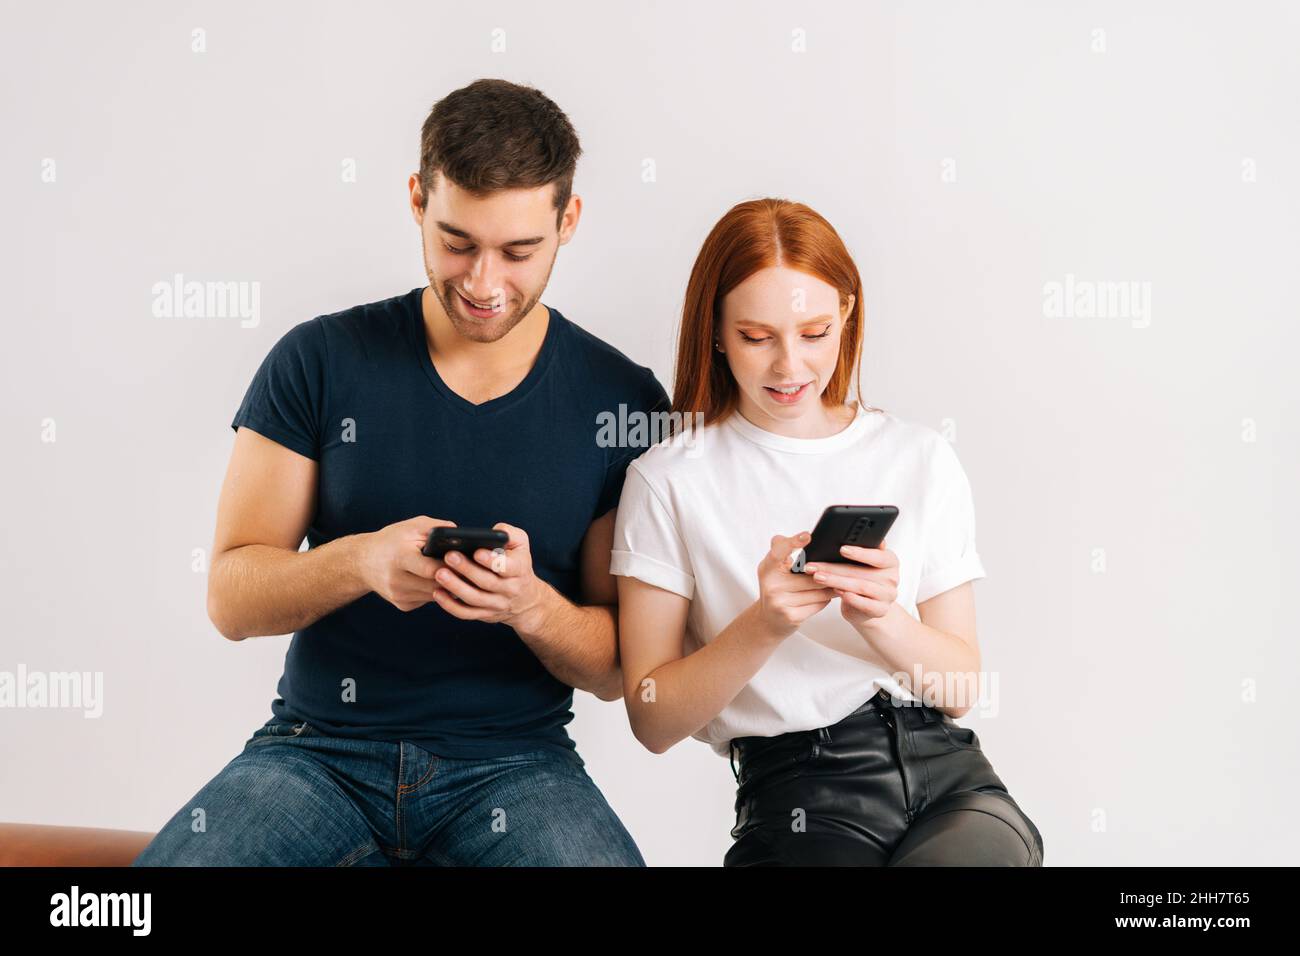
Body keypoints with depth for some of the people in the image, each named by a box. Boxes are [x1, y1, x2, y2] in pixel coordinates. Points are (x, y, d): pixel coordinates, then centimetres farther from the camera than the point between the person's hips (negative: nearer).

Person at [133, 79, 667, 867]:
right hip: (316, 750, 0)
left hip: (514, 762, 0)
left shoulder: (623, 400, -1)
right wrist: (360, 561, -20)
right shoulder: (319, 361, 1)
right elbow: (232, 599, 0)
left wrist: (530, 604, -19)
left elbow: (617, 670, 2)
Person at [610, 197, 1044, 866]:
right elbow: (652, 721, 1)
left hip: (945, 768, 3)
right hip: (797, 794, -2)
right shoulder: (669, 483, 3)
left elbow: (960, 689, 9)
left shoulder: (922, 460, 12)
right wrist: (763, 627, -15)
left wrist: (881, 618, -11)